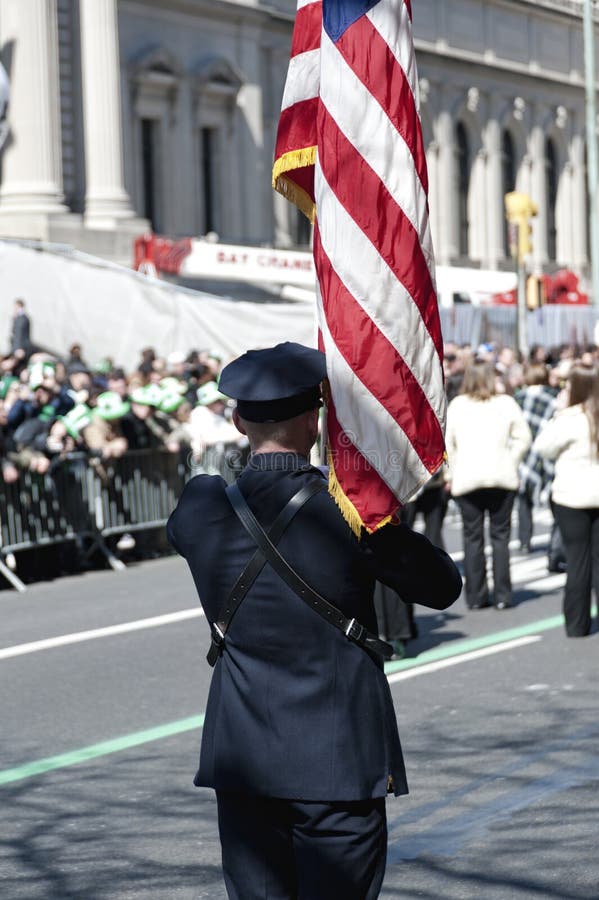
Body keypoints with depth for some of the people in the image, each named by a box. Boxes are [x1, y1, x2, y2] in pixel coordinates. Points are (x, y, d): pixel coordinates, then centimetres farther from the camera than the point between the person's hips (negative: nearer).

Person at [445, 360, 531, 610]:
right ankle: (502, 596, 2)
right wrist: (511, 461, 10)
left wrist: (452, 472, 12)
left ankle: (475, 596, 4)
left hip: (466, 479, 0)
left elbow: (447, 442, 4)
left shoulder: (457, 405, 3)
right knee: (500, 536, 4)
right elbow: (523, 437, 1)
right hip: (501, 477, 0)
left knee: (472, 538, 4)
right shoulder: (506, 403, 1)